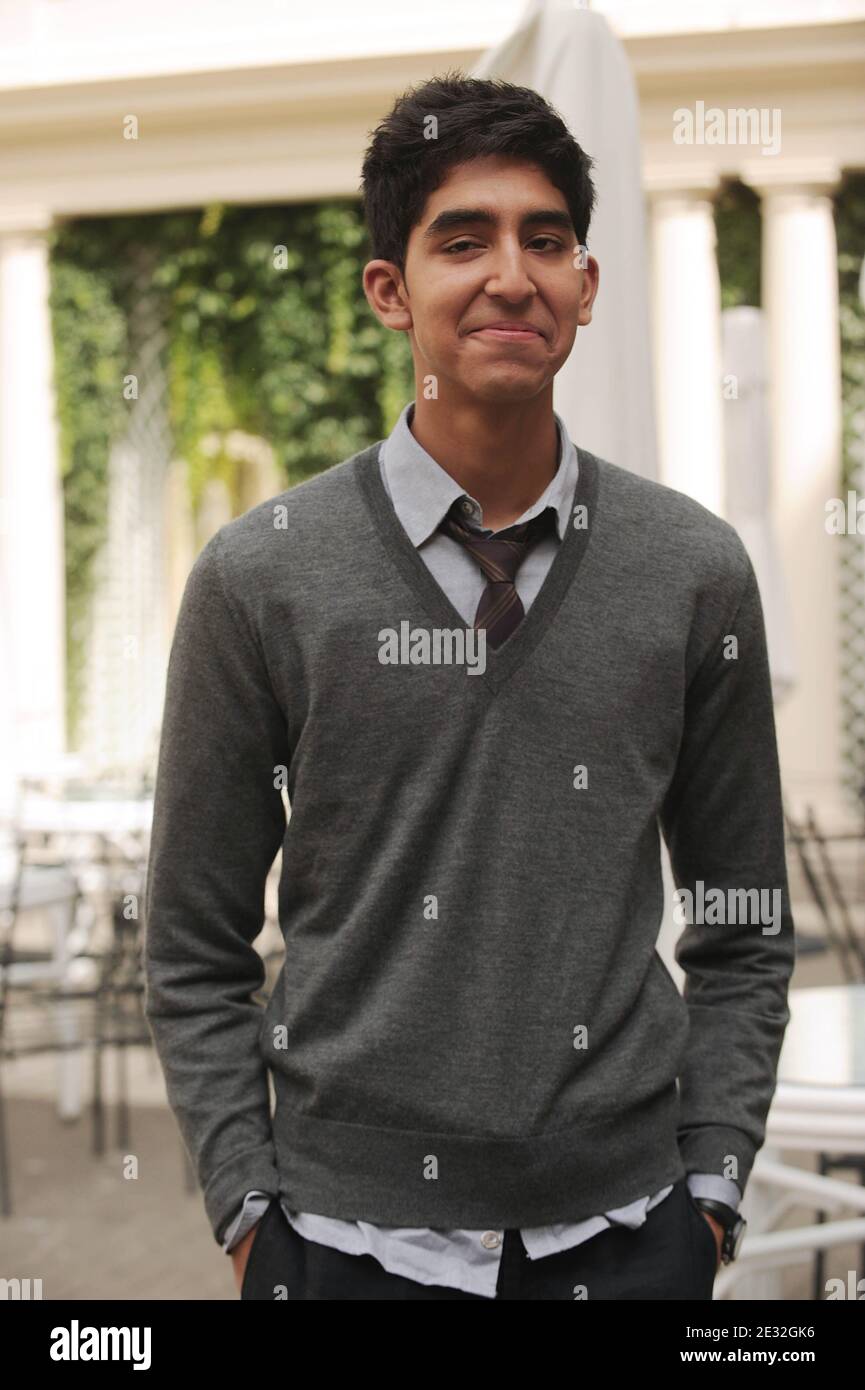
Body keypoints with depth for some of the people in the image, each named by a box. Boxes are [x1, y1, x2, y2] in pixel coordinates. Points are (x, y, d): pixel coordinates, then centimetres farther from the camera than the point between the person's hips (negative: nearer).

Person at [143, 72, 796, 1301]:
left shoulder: (698, 571, -1)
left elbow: (743, 931, 6)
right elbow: (196, 949, 1)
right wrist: (248, 1210, -4)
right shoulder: (258, 579, -6)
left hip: (625, 1232, 1)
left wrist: (712, 1186, 1)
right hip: (346, 1231, -1)